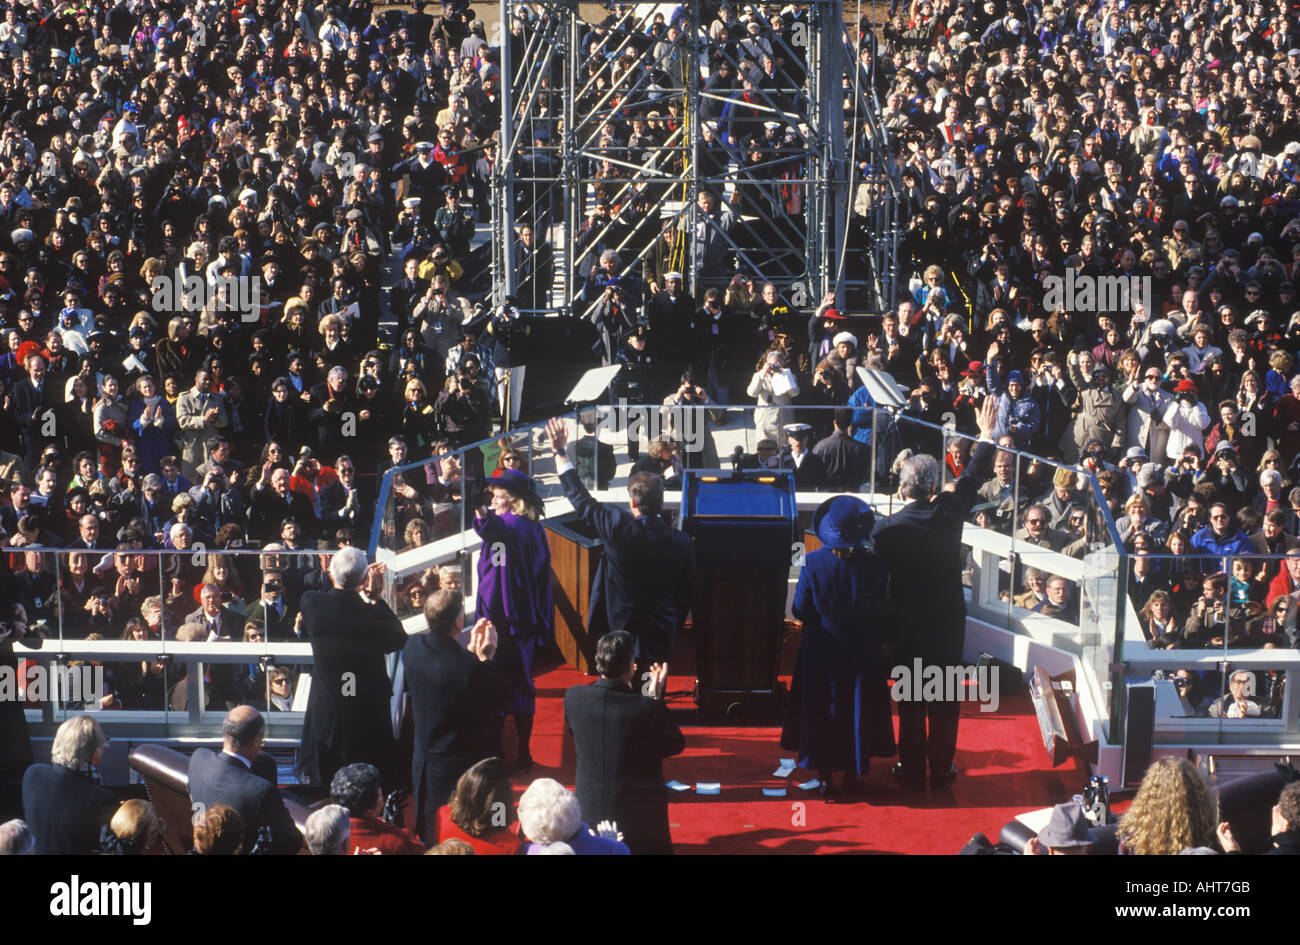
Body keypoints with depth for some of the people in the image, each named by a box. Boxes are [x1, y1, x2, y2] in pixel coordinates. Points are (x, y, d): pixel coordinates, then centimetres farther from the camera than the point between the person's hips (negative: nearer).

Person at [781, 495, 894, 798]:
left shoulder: (813, 563, -15)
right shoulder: (872, 565, -14)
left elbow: (800, 609, -10)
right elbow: (880, 611, -8)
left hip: (821, 651, 0)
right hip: (861, 652, 0)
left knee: (821, 709, 12)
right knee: (856, 706, 14)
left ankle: (824, 775, 15)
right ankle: (851, 771, 19)